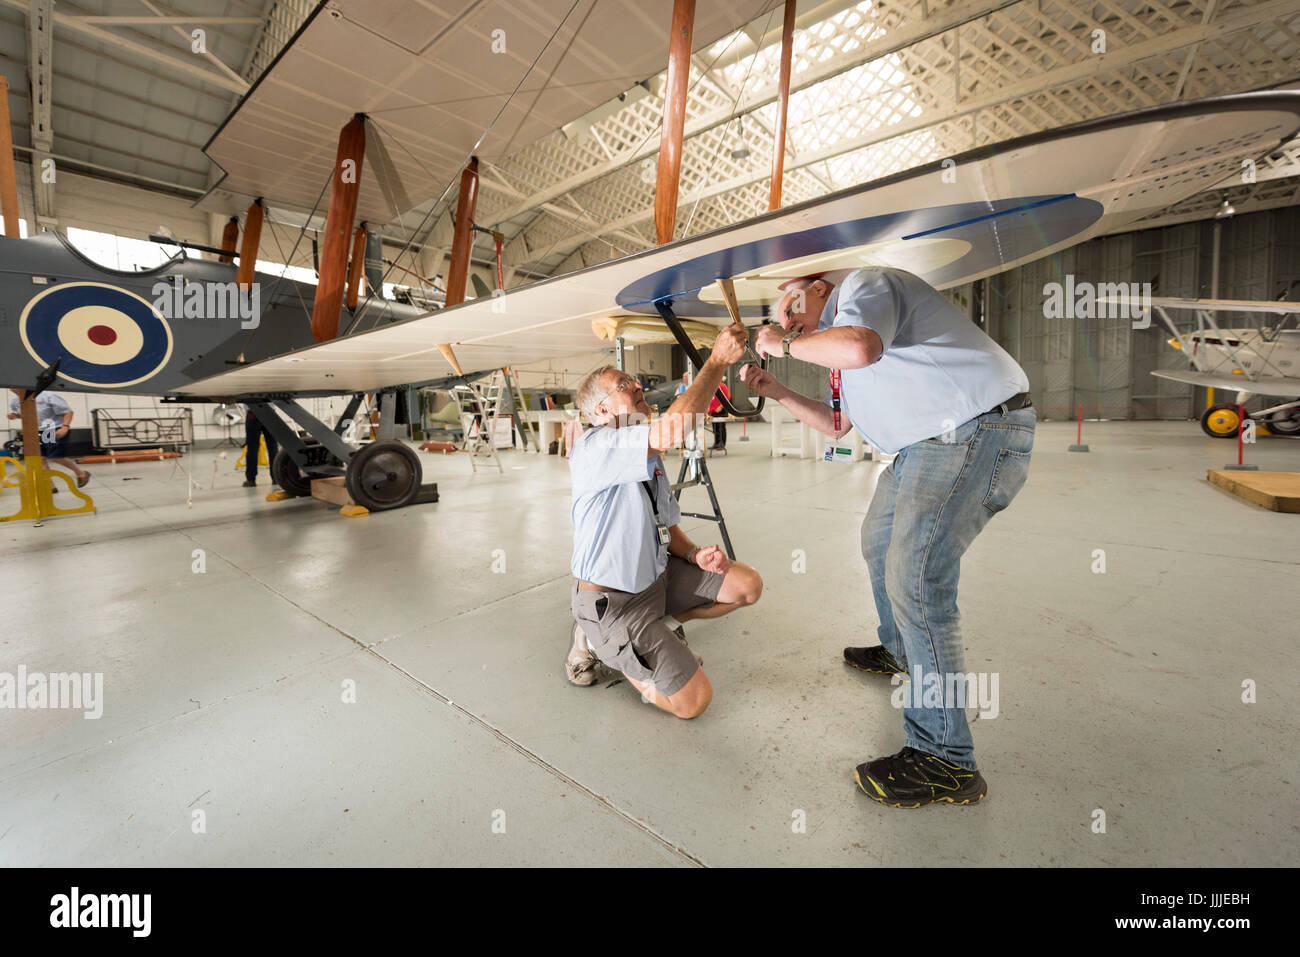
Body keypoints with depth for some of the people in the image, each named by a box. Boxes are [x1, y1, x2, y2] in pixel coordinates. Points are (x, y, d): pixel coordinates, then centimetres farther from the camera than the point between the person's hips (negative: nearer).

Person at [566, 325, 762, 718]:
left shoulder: (648, 456, 6)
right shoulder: (594, 449, -24)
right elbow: (673, 428, -38)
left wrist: (693, 553, -6)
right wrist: (717, 361, -30)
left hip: (656, 577, 8)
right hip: (610, 601, -8)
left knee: (747, 585, 5)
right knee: (693, 700, -8)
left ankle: (662, 626, 17)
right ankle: (597, 641, 10)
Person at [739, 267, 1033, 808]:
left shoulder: (864, 285, -5)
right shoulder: (834, 343, 24)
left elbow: (861, 347, -29)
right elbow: (837, 424, 24)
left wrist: (786, 344, -13)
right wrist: (776, 392, 17)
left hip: (979, 430, -11)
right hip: (929, 442, 11)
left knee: (916, 584, -17)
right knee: (879, 545, 23)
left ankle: (945, 762, -6)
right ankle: (899, 652, 45)